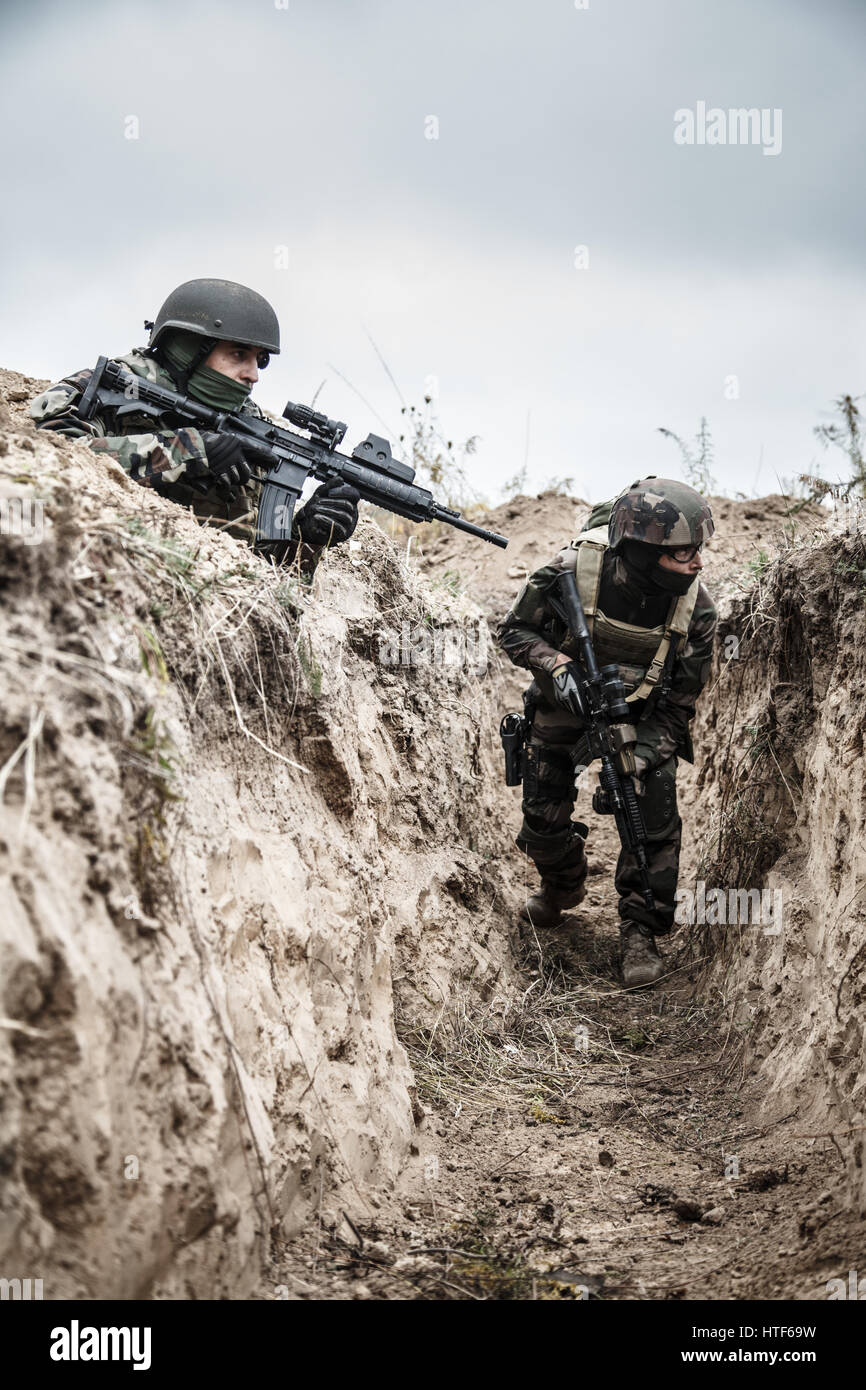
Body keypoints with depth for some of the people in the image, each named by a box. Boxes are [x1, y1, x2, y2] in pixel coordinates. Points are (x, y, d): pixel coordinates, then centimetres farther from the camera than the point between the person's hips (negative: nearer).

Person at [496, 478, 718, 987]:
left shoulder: (696, 608, -25)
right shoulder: (572, 570, -31)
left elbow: (680, 702, -14)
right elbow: (514, 630, -15)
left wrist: (639, 757, -25)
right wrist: (557, 666, -33)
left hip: (642, 712, 0)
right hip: (564, 701, 0)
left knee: (654, 819, -14)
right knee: (544, 816, 6)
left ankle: (641, 932, 2)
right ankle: (564, 885, 38)